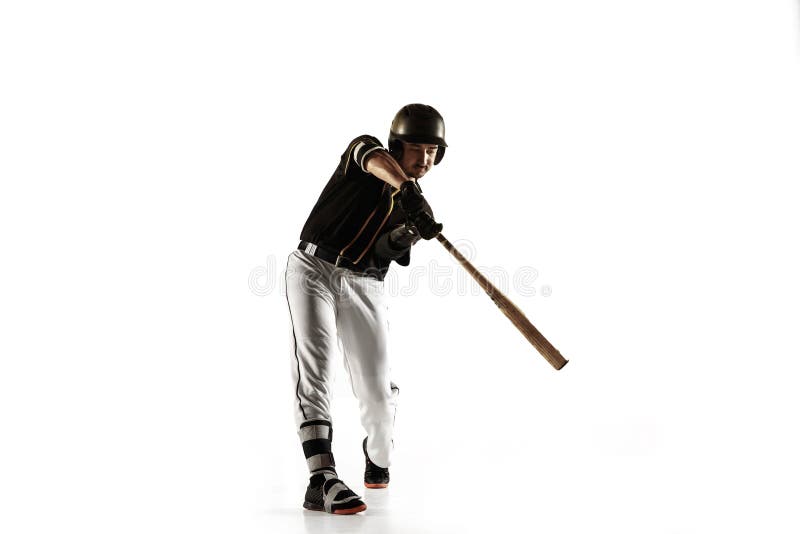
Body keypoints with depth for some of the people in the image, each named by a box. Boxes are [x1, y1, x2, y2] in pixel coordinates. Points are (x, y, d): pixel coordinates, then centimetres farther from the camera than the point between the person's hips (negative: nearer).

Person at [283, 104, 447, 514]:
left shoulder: (417, 208, 9)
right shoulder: (364, 149, -1)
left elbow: (387, 255, -5)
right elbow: (376, 160, -28)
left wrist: (409, 236, -26)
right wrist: (408, 191, -47)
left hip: (363, 286, 3)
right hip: (313, 269, -3)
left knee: (378, 389, -1)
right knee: (313, 368, -20)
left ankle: (377, 452, 32)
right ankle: (322, 480, -26)